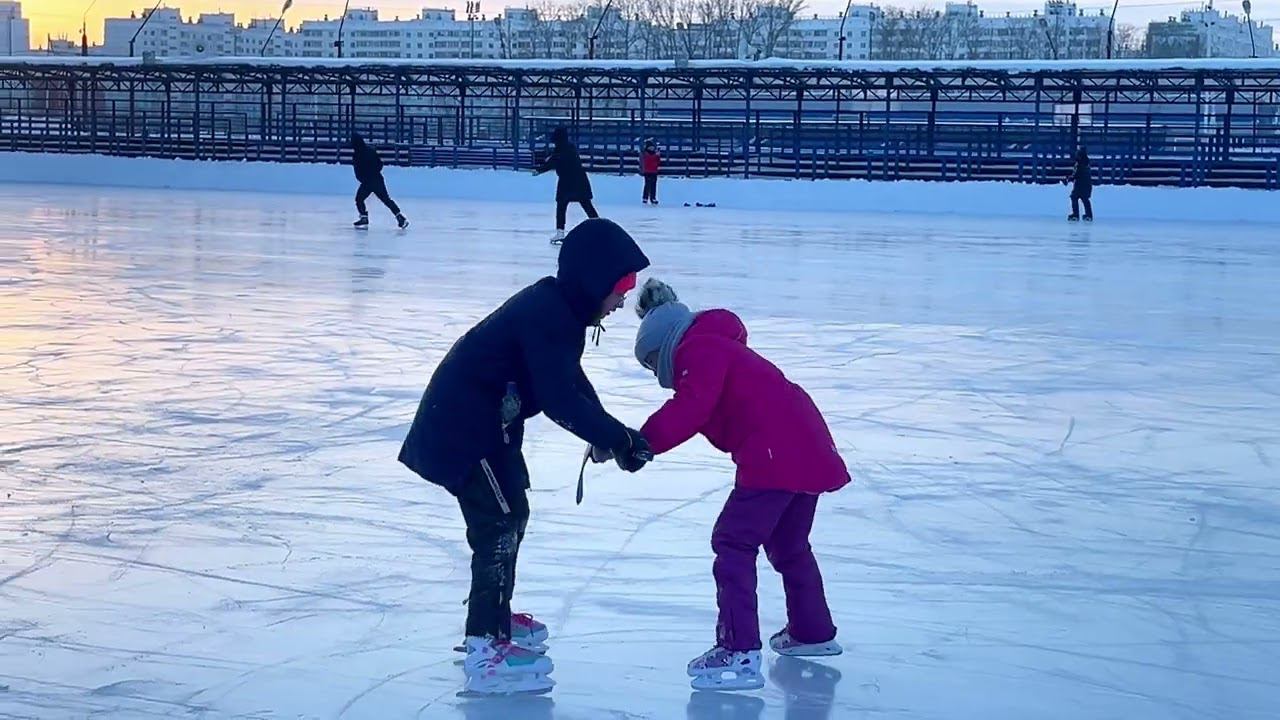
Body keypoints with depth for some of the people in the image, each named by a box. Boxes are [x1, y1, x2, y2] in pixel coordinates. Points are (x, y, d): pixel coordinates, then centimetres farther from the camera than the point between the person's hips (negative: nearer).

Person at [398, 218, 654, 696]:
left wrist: (606, 433, 2)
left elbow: (570, 380, 14)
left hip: (486, 421, 11)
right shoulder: (547, 316, -24)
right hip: (465, 426, -11)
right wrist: (619, 440, -25)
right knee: (499, 523, -12)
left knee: (511, 515, 20)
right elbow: (561, 400, -30)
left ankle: (495, 617, 35)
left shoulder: (558, 308, 8)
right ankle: (485, 651, -12)